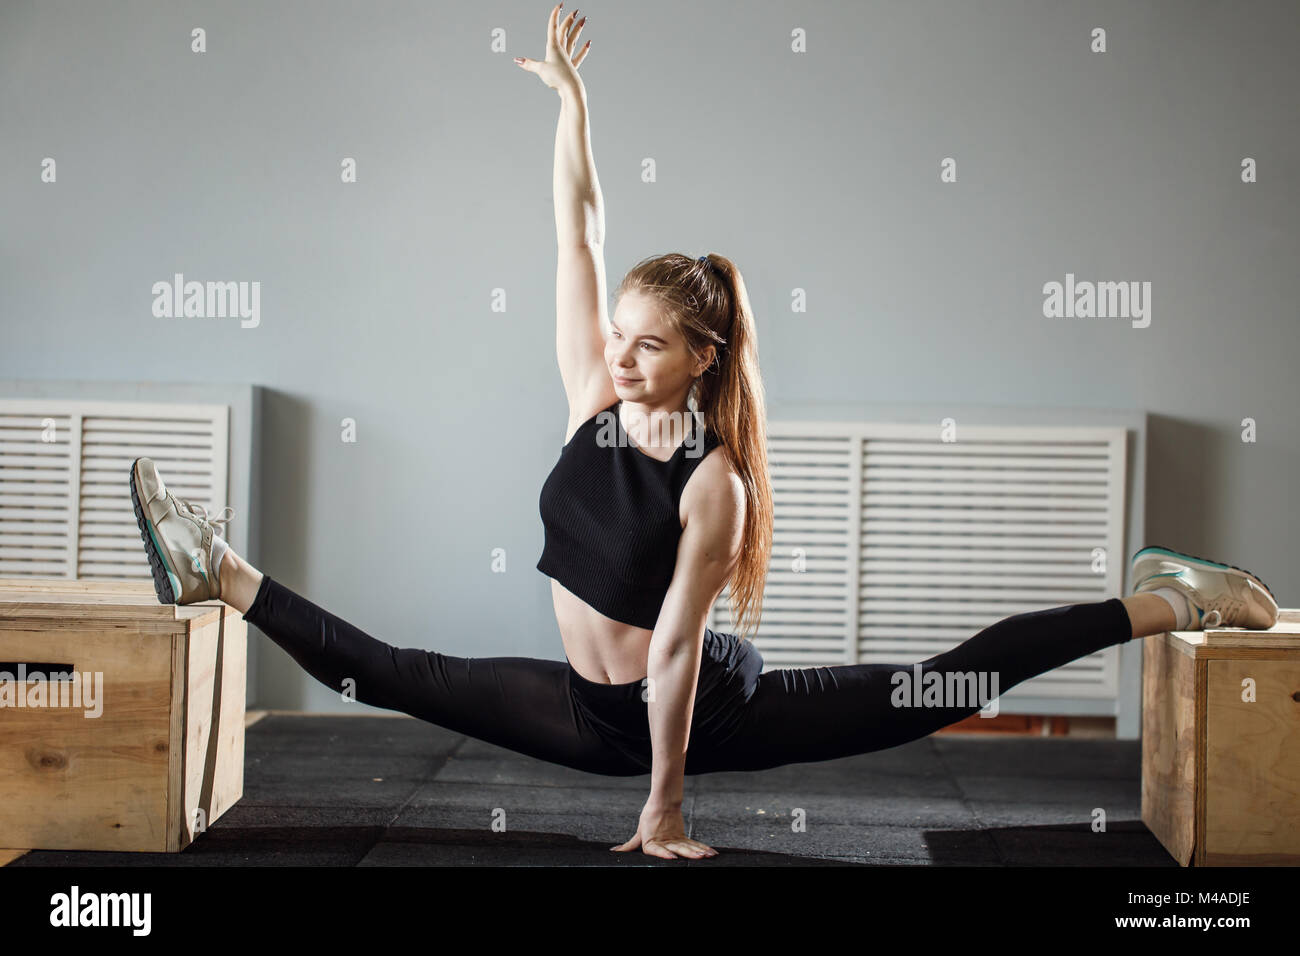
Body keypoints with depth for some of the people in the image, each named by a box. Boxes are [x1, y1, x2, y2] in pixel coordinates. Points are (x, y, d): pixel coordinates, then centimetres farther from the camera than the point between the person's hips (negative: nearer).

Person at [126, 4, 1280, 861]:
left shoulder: (713, 483, -24)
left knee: (939, 687, -7)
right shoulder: (595, 396, -9)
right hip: (591, 708, 5)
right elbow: (579, 236, -9)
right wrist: (572, 99, -11)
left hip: (717, 706, -5)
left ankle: (1166, 601, 0)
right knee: (382, 673, 1)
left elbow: (674, 644, -22)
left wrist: (666, 802, -17)